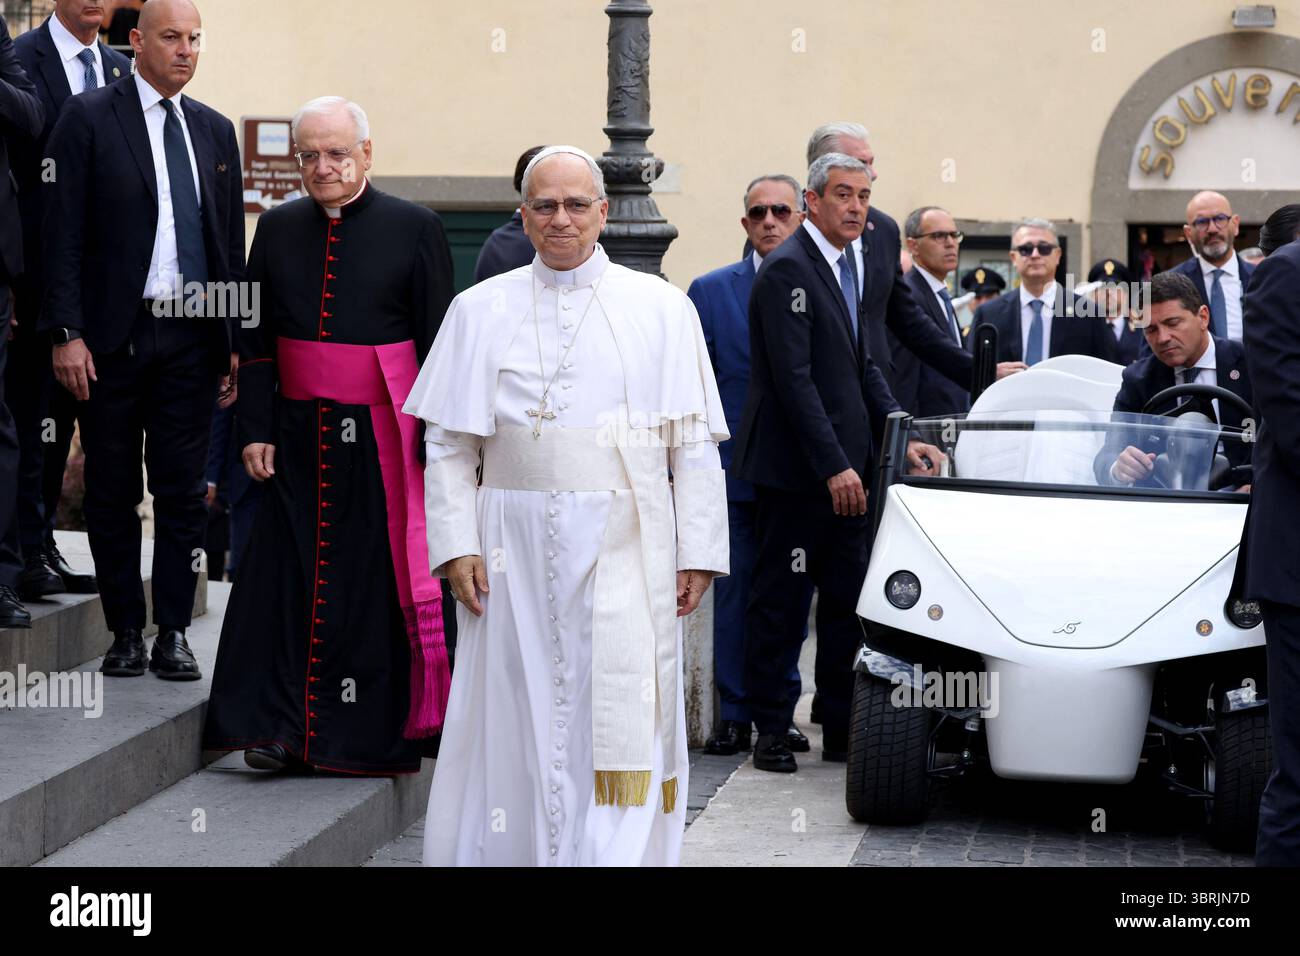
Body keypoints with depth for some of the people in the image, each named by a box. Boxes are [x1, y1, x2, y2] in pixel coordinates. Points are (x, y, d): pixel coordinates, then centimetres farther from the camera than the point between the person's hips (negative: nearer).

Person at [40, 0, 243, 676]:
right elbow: (64, 235, -6)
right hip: (114, 336, -3)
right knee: (113, 494, 5)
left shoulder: (215, 130, 13)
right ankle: (125, 633, 13)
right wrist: (67, 333, -12)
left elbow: (232, 244, 15)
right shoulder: (88, 119, -1)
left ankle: (173, 633, 10)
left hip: (193, 336, 3)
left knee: (182, 492, 4)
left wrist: (237, 341, 9)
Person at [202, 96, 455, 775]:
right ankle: (283, 726, 4)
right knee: (288, 576, -1)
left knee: (374, 581, 1)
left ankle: (374, 735, 10)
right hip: (297, 434, 3)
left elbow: (437, 343, -3)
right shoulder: (277, 230, 9)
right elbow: (256, 341, 11)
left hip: (381, 439, -3)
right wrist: (255, 430, 3)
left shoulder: (414, 229, -2)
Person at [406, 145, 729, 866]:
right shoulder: (480, 311, 8)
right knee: (517, 718, 3)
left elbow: (694, 444, 4)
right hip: (517, 549, 1)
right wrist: (456, 545, -4)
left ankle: (618, 856, -2)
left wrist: (698, 552, -2)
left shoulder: (660, 308, 6)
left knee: (620, 723, -5)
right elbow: (447, 443, 6)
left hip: (624, 554, -1)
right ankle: (513, 853, 13)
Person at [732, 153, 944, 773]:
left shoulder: (844, 267, 15)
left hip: (841, 470, 9)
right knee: (781, 603, 0)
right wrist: (834, 467, -21)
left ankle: (841, 731, 15)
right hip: (794, 470, -9)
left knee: (847, 603, 9)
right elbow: (794, 378, -19)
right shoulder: (788, 269, -14)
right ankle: (771, 730, 7)